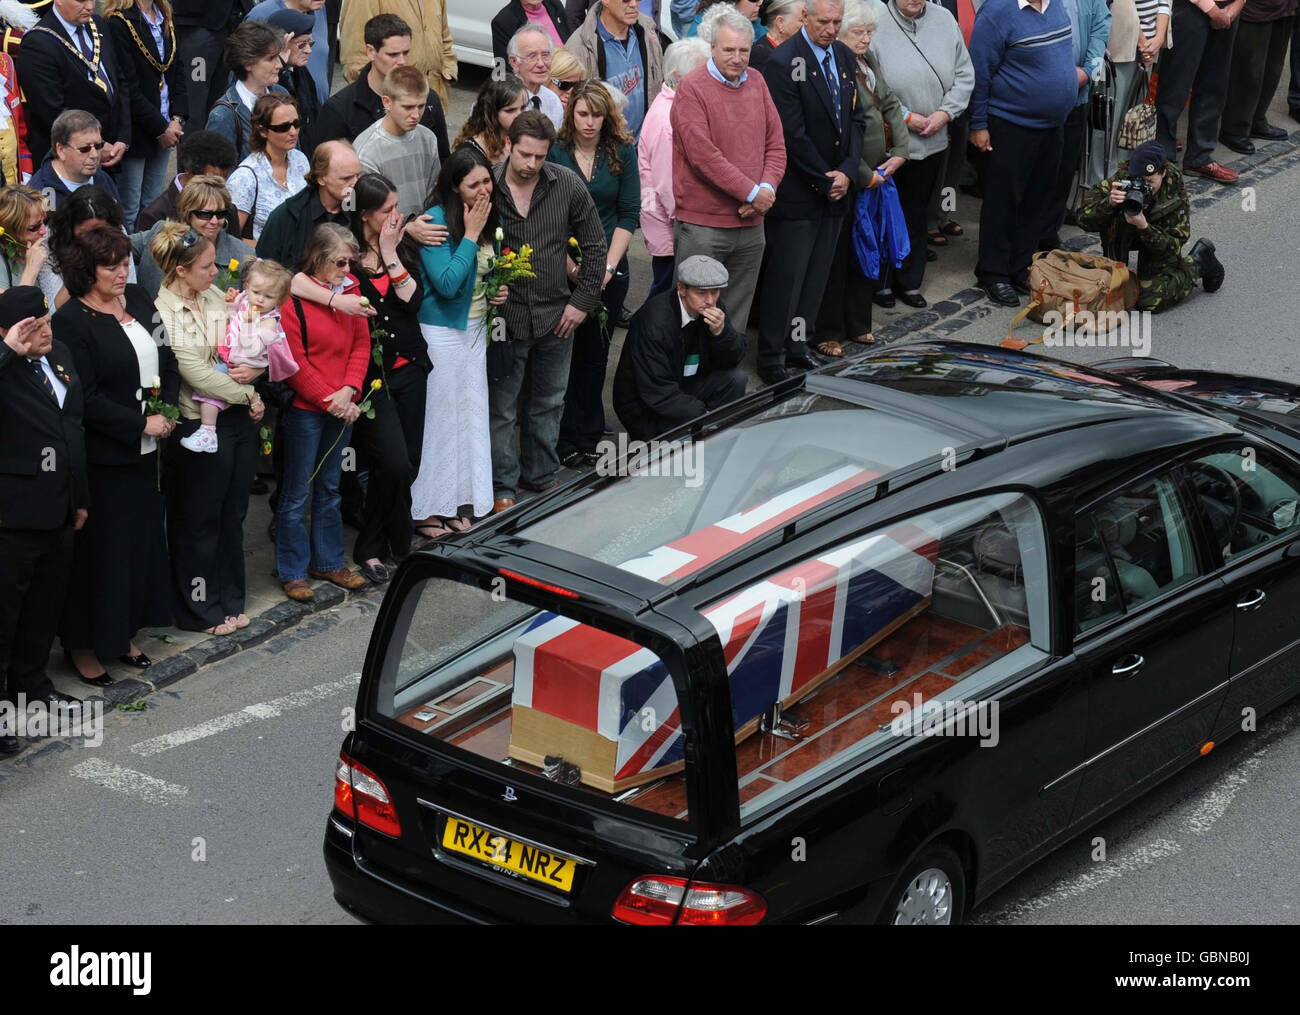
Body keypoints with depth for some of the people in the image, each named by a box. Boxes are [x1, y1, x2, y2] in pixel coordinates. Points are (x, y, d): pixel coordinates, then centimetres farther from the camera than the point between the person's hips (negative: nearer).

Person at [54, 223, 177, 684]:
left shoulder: (139, 300, 7)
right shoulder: (71, 322, -15)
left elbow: (167, 357, 12)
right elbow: (86, 399, -18)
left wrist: (167, 409, -3)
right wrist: (142, 423, -16)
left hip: (144, 452, 7)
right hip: (102, 453, -7)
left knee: (142, 537, 13)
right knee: (101, 547, 1)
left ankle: (123, 632, 27)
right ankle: (84, 642, 15)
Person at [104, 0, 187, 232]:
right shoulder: (118, 23, -16)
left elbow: (178, 71, 13)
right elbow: (128, 89, -18)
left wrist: (177, 118, -1)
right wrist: (161, 128, -14)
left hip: (165, 129, 7)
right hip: (136, 132, -7)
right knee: (129, 212, 0)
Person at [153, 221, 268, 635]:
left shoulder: (216, 298, 8)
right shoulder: (162, 313, -15)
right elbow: (196, 373, -18)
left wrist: (254, 370, -8)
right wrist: (248, 395, -11)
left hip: (240, 419, 7)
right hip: (200, 426, -7)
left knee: (232, 515, 16)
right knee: (199, 520, 6)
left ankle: (229, 600, 29)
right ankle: (199, 610, 19)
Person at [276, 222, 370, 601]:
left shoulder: (350, 289, 2)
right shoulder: (293, 296, -17)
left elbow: (361, 342, 5)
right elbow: (294, 362, -16)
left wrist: (349, 390, -9)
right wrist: (329, 400, -15)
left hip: (342, 408, 6)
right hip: (305, 409, -6)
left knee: (329, 488, 18)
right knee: (297, 494, 4)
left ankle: (327, 561, 31)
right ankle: (293, 572, 15)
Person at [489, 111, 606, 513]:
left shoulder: (568, 185, -4)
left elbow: (594, 245, 5)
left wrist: (583, 300, 1)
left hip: (556, 315, 3)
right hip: (505, 317, -3)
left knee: (548, 403, 17)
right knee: (501, 408, 5)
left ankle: (541, 475, 34)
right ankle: (502, 486, 19)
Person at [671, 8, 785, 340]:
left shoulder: (756, 82, 9)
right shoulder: (692, 87, -10)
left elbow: (776, 143, 10)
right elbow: (703, 154, -17)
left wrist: (768, 187, -8)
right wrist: (752, 192, -14)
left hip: (751, 222, 6)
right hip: (703, 223, -6)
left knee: (736, 317, 13)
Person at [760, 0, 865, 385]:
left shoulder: (844, 57, 8)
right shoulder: (784, 63, -15)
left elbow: (855, 118, 10)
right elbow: (792, 135, -17)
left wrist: (847, 171, -4)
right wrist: (825, 180, -13)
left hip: (835, 187, 7)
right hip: (798, 192, -7)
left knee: (816, 277, 13)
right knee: (786, 277, -1)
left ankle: (797, 344, 24)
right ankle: (771, 356, 9)